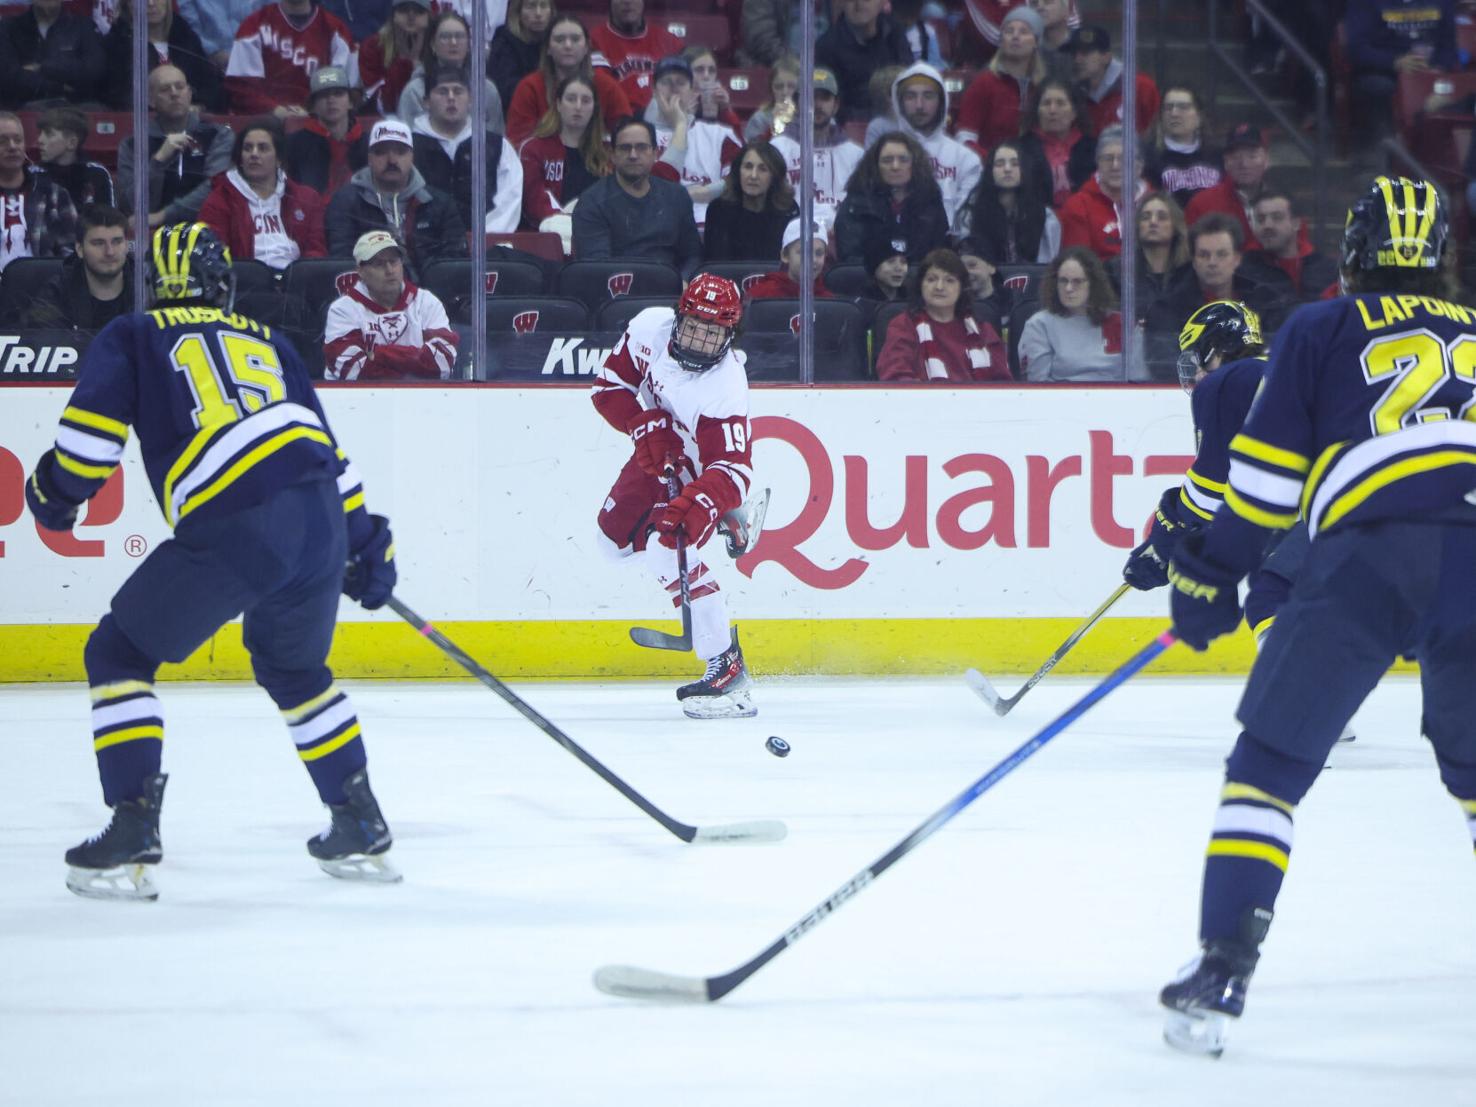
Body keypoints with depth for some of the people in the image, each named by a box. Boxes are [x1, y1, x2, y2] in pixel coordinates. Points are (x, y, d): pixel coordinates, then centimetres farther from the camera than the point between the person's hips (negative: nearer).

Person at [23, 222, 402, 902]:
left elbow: (94, 424, 1)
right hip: (319, 522, 5)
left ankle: (132, 832, 0)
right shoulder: (265, 342, 29)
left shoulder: (133, 337, 15)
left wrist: (56, 490, 18)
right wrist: (364, 537, 32)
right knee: (294, 668, 31)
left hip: (229, 532, -5)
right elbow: (323, 443, 27)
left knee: (119, 657, 12)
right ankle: (361, 828, 30)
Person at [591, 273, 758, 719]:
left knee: (665, 545, -28)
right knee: (615, 538, 15)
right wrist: (645, 425, -25)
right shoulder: (650, 328, -21)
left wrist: (696, 503, -56)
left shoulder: (725, 388, -36)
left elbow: (733, 468, -39)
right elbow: (611, 382, -10)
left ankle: (727, 666, -28)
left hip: (702, 472, -7)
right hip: (657, 451, 7)